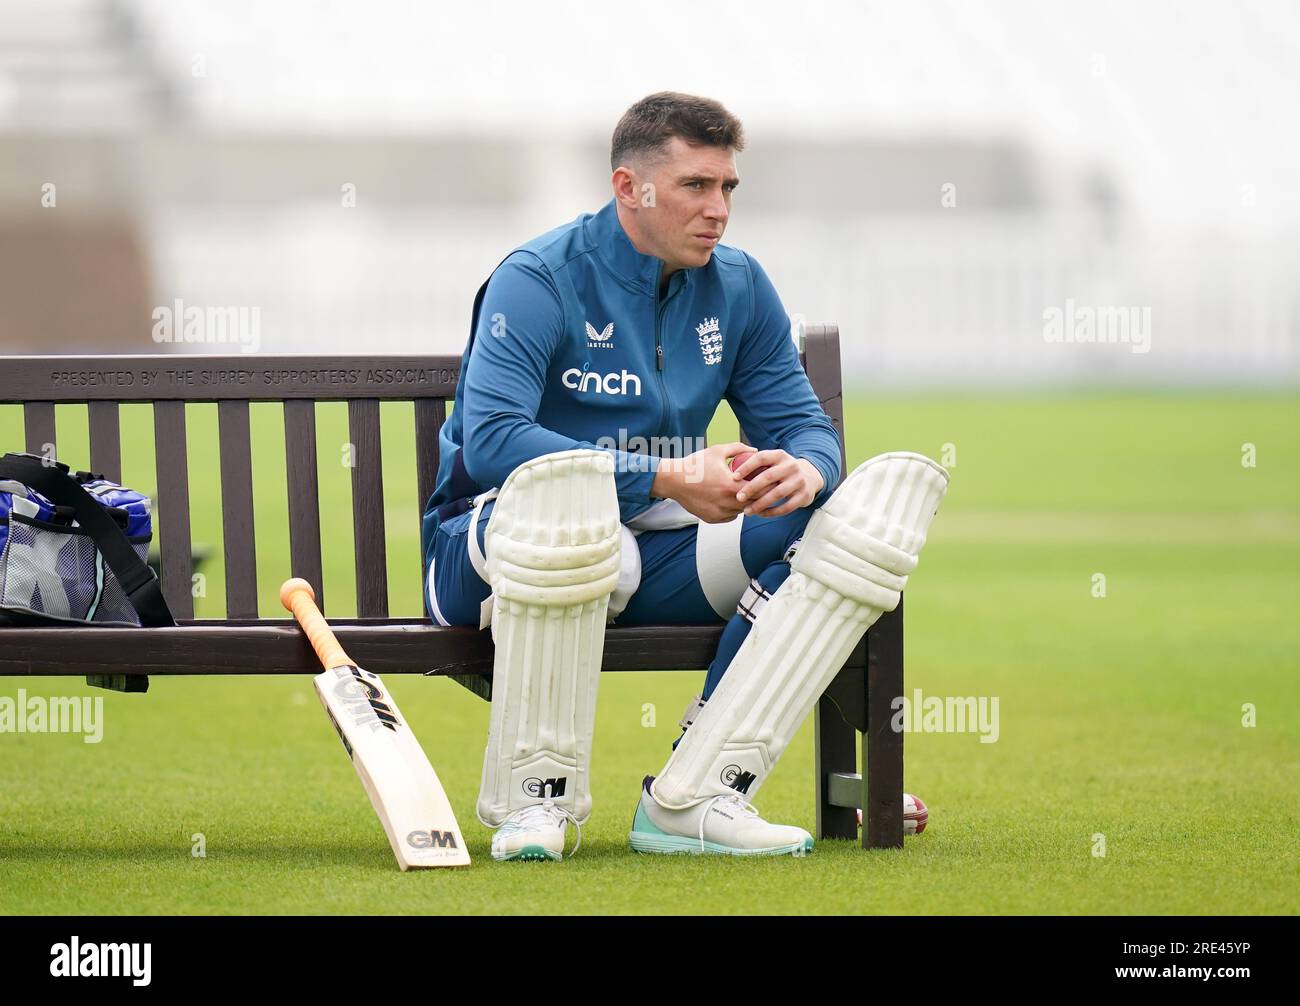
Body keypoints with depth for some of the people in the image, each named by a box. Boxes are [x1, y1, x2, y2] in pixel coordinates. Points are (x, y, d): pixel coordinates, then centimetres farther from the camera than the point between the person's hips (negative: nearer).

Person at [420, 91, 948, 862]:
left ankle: (694, 797, -23)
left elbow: (803, 421, 8)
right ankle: (535, 796, -27)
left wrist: (805, 468, -19)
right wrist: (665, 479, -30)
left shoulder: (738, 287, 9)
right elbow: (490, 438, -25)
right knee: (565, 481, -43)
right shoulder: (540, 280, -11)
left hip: (655, 560, 6)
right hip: (503, 545, -6)